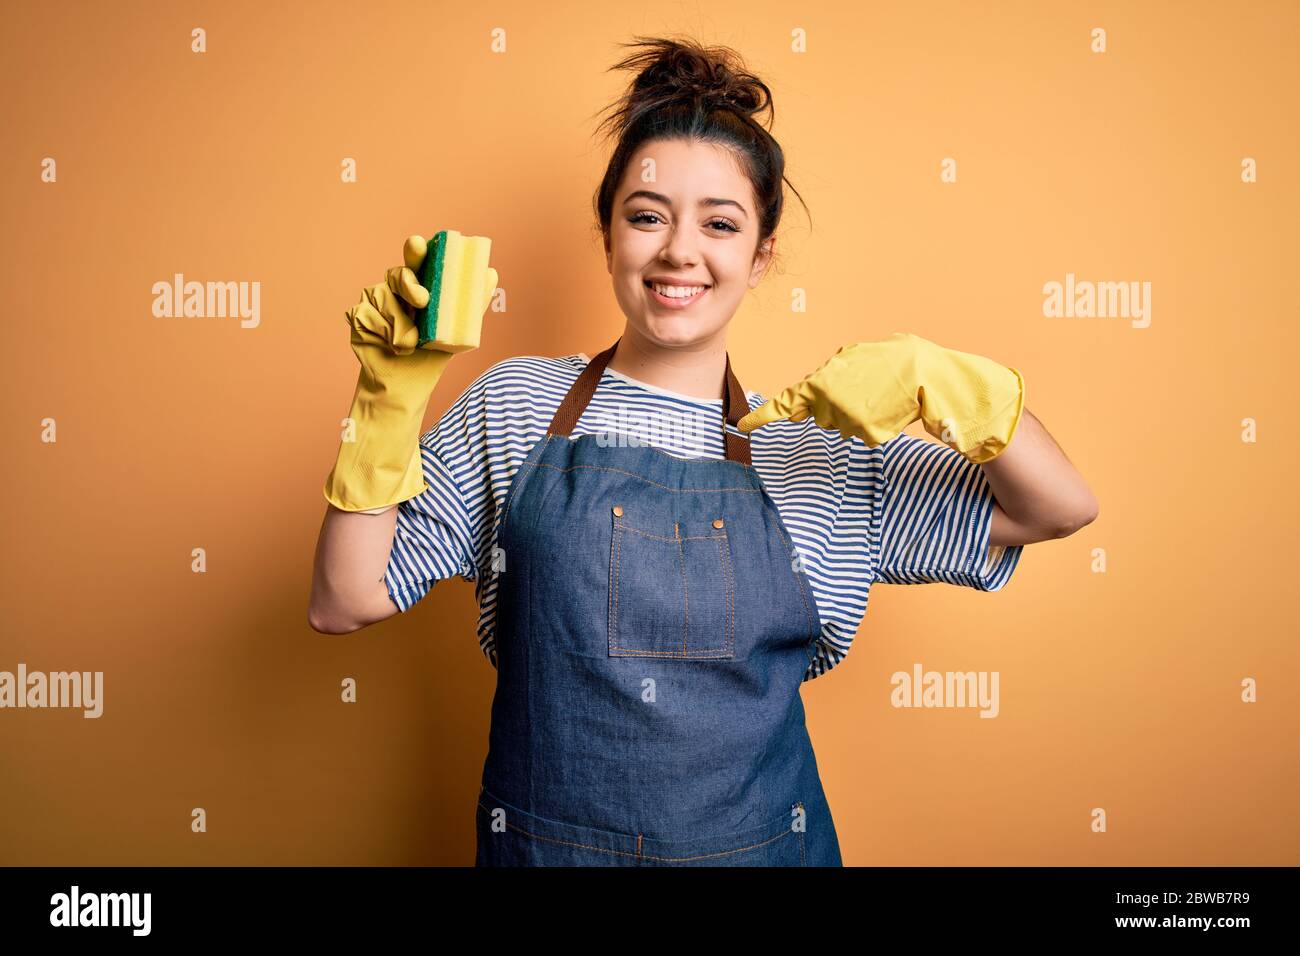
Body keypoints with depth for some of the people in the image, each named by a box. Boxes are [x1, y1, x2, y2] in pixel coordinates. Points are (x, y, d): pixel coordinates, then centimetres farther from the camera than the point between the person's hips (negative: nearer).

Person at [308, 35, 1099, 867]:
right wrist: (391, 396, -15)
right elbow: (344, 601, -4)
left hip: (761, 840, 1)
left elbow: (1060, 509, -1)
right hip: (540, 841, 0)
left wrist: (928, 377, -16)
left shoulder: (830, 448, -1)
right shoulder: (513, 404, -3)